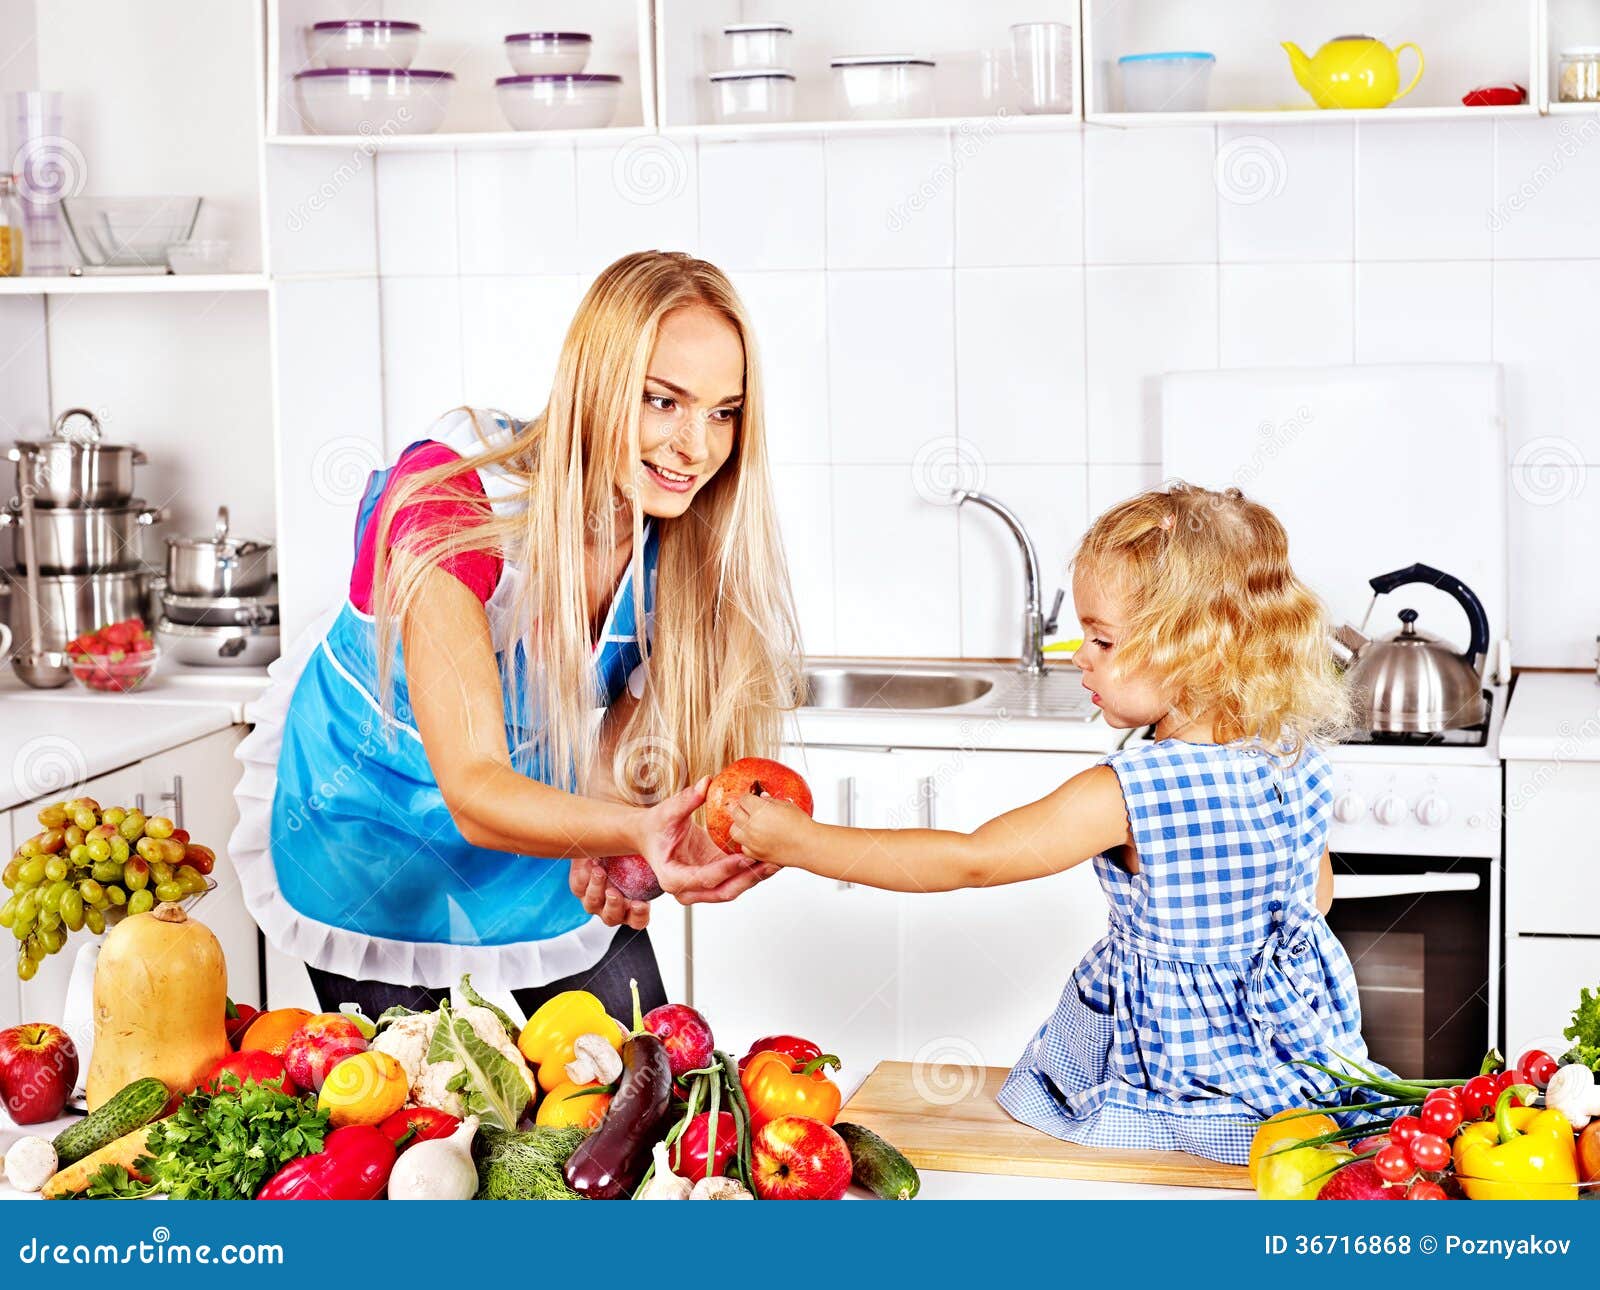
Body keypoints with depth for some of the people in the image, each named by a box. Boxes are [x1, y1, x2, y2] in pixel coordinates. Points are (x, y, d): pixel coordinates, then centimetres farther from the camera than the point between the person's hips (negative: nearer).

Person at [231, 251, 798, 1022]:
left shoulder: (682, 538, -18)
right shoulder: (452, 505, -34)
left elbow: (628, 727, -7)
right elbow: (474, 791, -39)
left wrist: (609, 847, -29)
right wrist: (631, 831, -57)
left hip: (548, 818, 4)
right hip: (372, 823, -4)